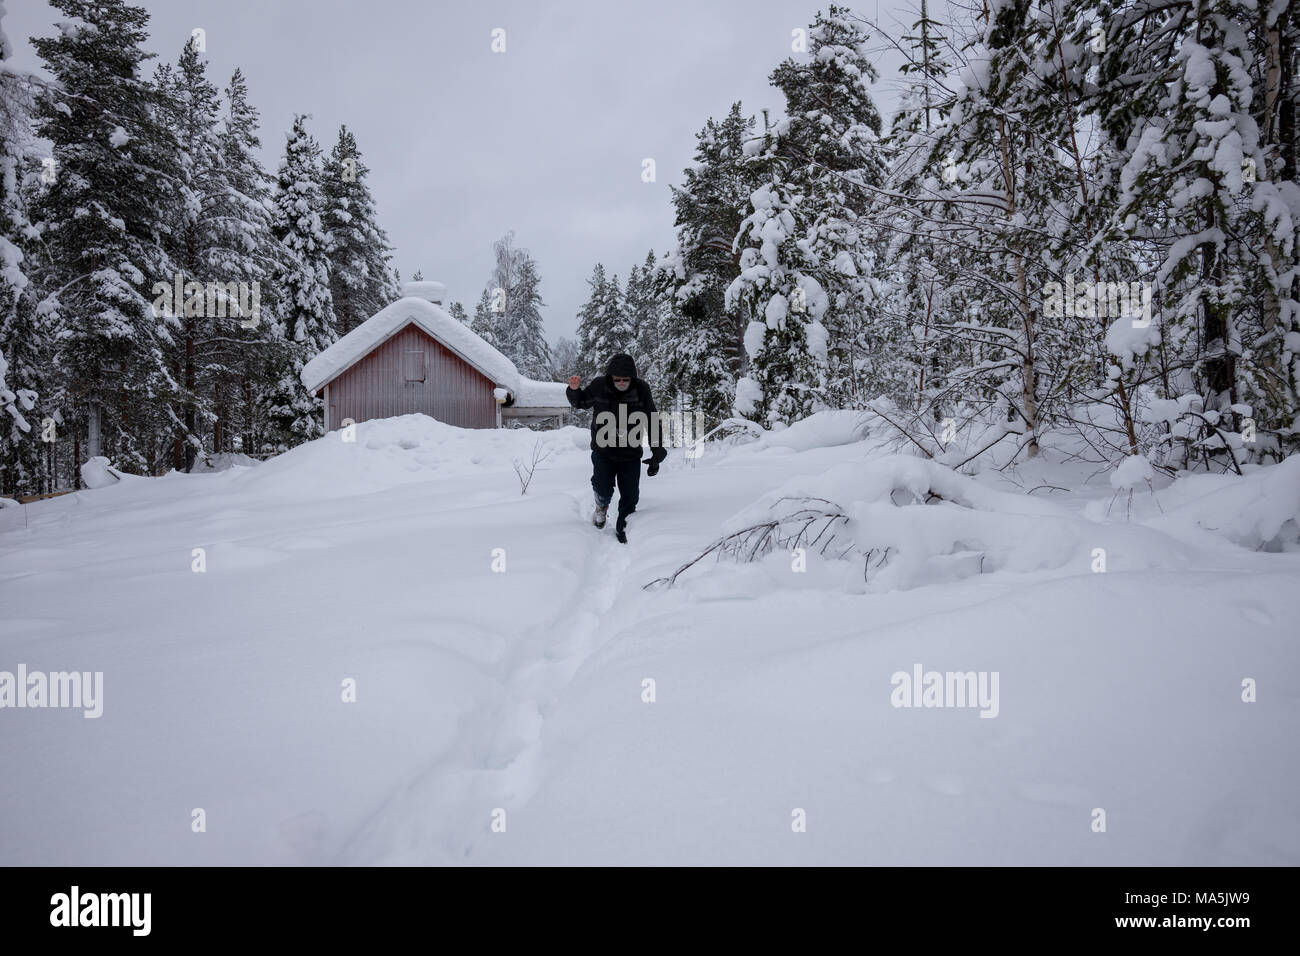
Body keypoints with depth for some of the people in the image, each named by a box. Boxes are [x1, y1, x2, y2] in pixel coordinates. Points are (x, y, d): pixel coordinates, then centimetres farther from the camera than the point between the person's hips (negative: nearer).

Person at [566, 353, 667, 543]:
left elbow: (652, 422, -2)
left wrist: (657, 452, -6)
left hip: (630, 453, 1)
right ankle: (602, 506, 22)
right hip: (603, 450, -1)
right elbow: (580, 402, 11)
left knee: (630, 497, 3)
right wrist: (574, 390, -12)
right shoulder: (599, 387, -10)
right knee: (603, 490, -15)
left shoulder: (641, 390, -10)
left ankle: (622, 529, 28)